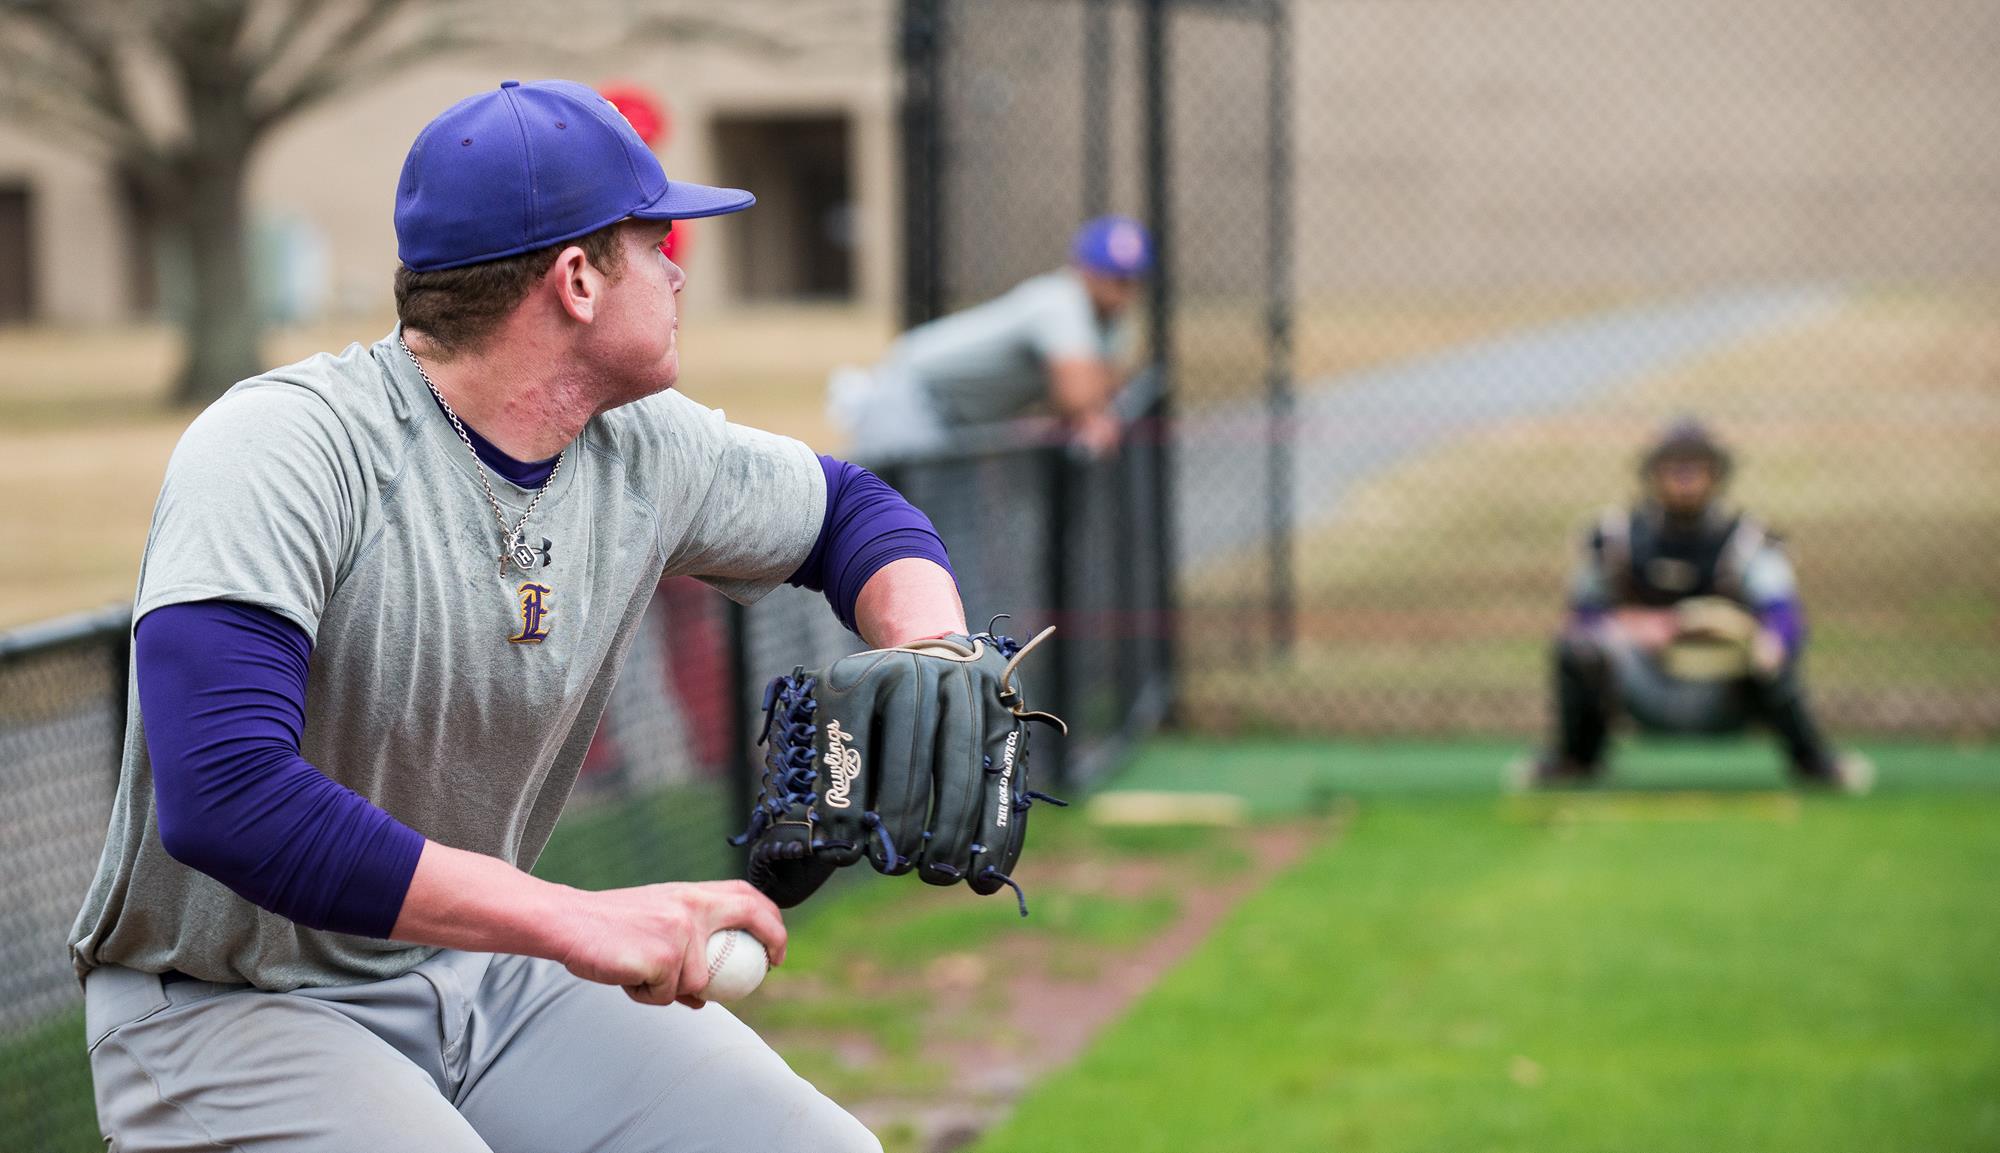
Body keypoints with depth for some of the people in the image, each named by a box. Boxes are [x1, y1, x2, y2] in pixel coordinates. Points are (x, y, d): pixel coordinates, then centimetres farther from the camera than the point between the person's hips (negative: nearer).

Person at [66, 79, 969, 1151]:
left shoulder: (643, 449, 0)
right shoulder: (282, 448, -22)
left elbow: (847, 509, 20)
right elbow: (221, 799, -35)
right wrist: (579, 920, -39)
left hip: (485, 973, 6)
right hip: (225, 1012, -6)